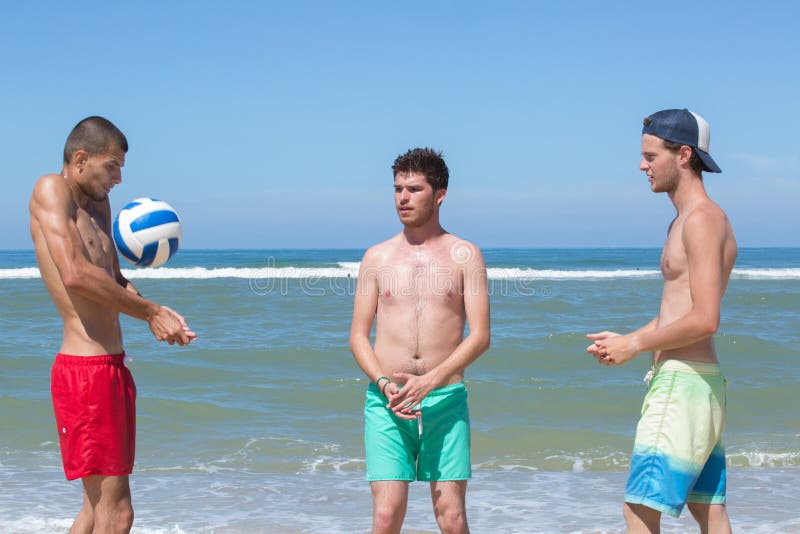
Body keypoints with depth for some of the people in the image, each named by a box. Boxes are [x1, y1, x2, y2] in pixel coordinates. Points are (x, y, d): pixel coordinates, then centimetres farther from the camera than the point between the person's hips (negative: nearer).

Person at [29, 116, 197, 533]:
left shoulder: (99, 205, 18)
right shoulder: (51, 190, -9)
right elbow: (75, 275, -22)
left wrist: (159, 316, 0)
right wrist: (149, 311, -14)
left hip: (113, 367, 10)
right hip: (86, 369, -10)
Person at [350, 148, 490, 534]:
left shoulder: (464, 256, 5)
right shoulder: (377, 257, 10)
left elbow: (480, 336, -2)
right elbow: (358, 336, 9)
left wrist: (428, 381, -15)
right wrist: (384, 383, -10)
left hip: (445, 400, -1)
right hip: (386, 402, 1)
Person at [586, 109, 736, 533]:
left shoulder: (702, 219, -14)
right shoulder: (685, 220, 18)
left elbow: (705, 320, -22)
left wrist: (635, 344, -12)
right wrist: (623, 340, 10)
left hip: (682, 384, -11)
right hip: (695, 385, 11)